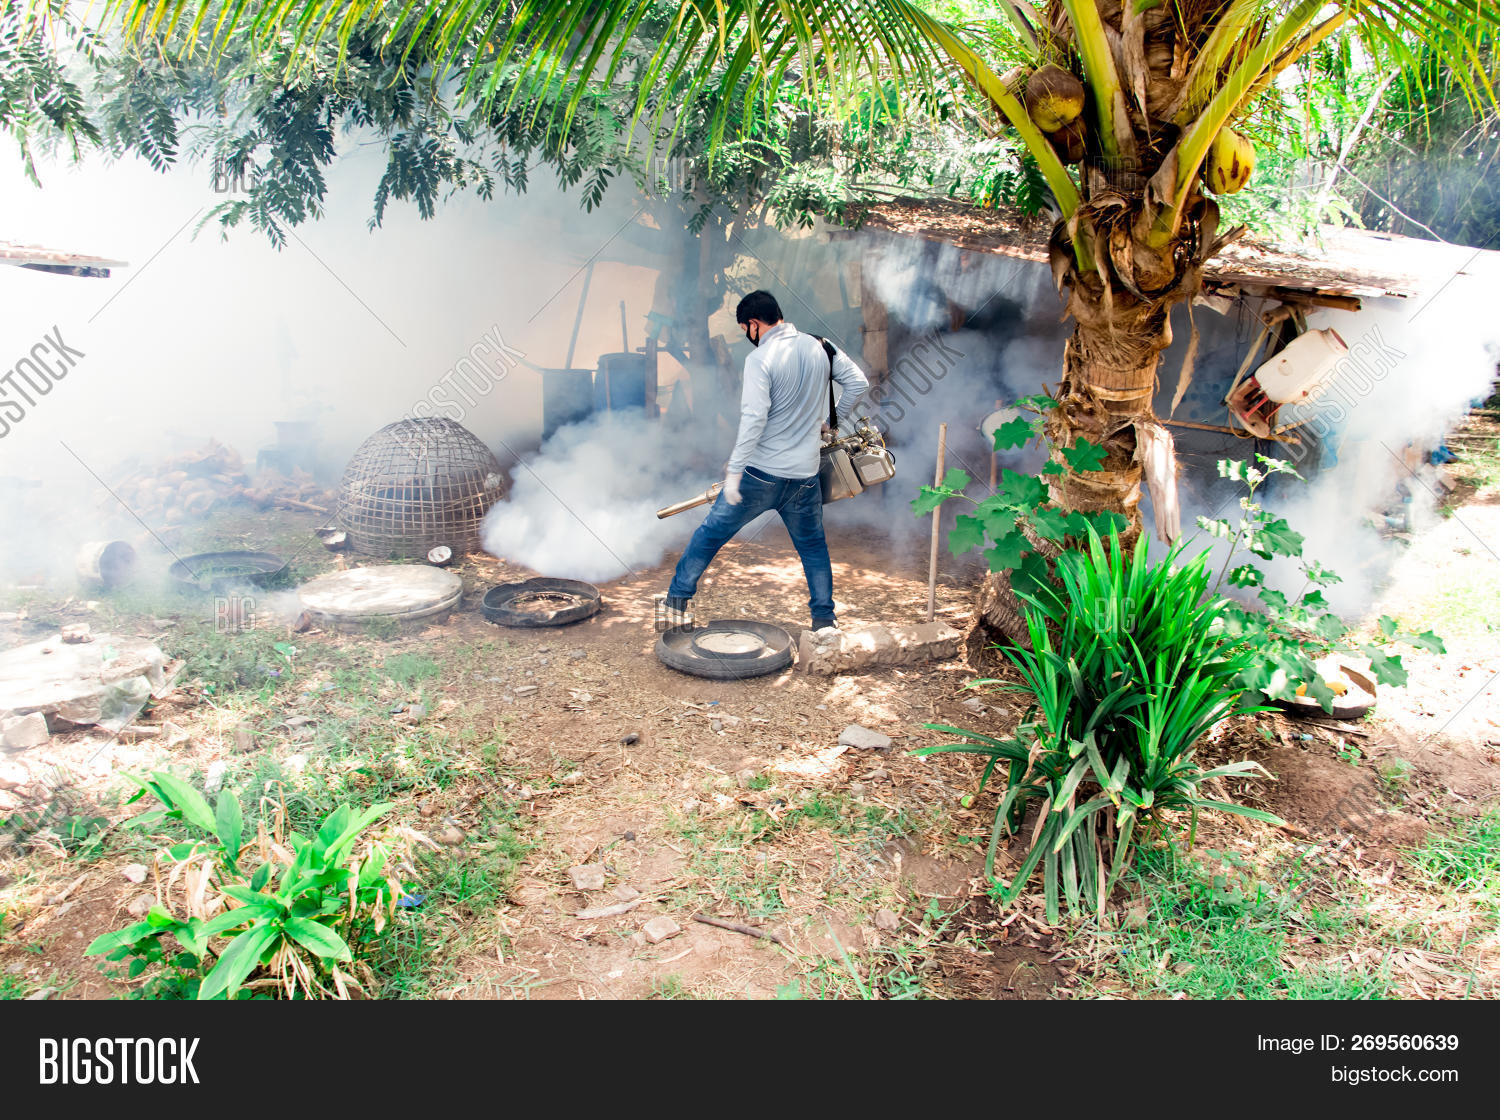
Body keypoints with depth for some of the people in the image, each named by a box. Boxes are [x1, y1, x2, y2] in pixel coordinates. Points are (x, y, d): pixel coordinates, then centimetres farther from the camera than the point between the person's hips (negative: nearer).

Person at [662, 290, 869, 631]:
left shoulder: (760, 359, -13)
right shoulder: (819, 347, 4)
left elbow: (754, 418, -22)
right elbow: (858, 383, 11)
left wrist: (734, 470, -19)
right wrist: (833, 423, 22)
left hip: (761, 474, -4)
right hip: (805, 475, 5)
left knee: (712, 533, 10)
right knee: (812, 545, 20)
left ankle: (677, 600, 19)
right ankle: (824, 618, 22)